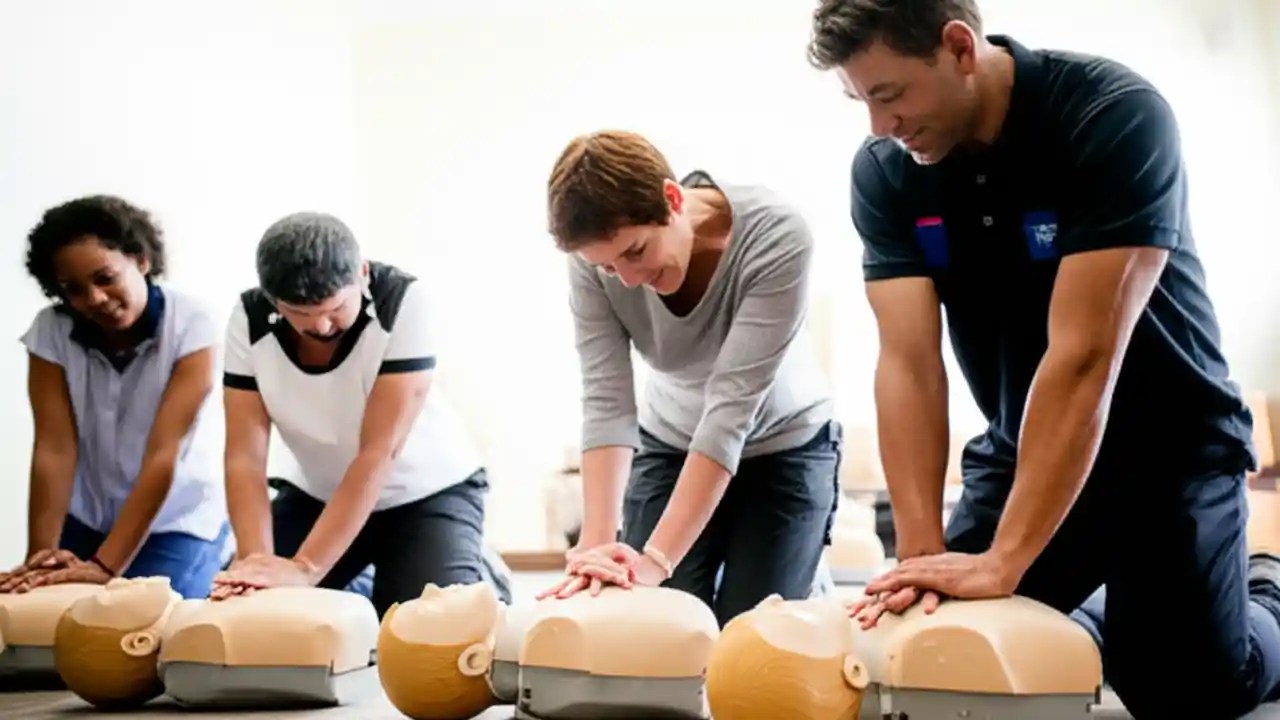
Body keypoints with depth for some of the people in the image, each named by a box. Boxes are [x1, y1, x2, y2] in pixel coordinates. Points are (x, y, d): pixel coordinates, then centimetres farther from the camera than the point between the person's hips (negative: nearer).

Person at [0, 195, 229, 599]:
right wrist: (40, 557, -28)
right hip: (84, 520, 3)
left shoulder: (190, 326, -21)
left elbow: (162, 456, -26)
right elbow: (54, 449, -18)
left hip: (176, 523, -3)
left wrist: (105, 567, -32)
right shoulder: (51, 330, -13)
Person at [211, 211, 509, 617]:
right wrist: (255, 559, -37)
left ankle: (481, 583, 11)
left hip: (428, 493, -4)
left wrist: (306, 568, -39)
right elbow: (244, 455, -20)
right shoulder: (249, 318, -18)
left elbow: (379, 452, -32)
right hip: (319, 495, 4)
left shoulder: (403, 301, -29)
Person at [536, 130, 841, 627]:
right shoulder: (594, 256, -22)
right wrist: (594, 545, -38)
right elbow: (605, 403, -25)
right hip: (671, 445, 3)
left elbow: (732, 405, -35)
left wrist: (657, 559, -39)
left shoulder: (776, 237, -32)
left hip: (784, 447, -3)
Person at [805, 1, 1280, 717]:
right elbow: (908, 363, -16)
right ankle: (1099, 604, 26)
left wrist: (1003, 562, -32)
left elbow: (1083, 357, -30)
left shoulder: (1116, 115, -25)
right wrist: (921, 551, -25)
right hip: (1021, 451, 4)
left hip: (1168, 446, -4)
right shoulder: (884, 170, -11)